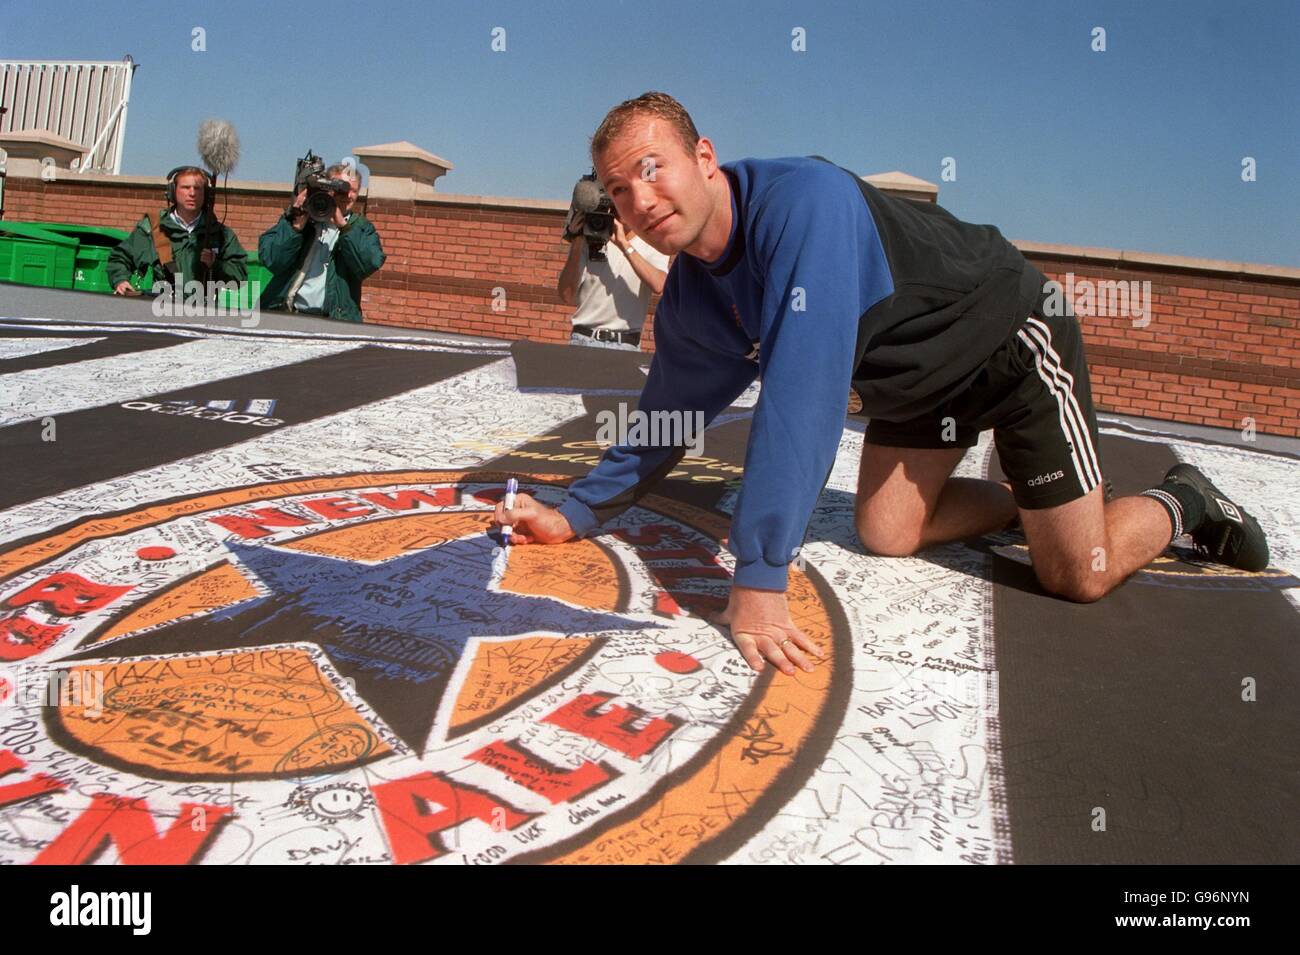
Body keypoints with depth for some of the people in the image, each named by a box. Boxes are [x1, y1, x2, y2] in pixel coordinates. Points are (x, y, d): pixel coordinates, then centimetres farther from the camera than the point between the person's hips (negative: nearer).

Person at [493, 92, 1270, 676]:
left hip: (1010, 338, -7)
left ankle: (1179, 502, 25)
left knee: (1078, 576, -6)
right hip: (912, 379, 7)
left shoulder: (803, 199, -37)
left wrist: (759, 578, -46)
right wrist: (574, 515, -6)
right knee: (885, 532, 6)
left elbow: (803, 397, -45)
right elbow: (664, 422, 3)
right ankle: (1027, 497, 28)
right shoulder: (688, 304, -12)